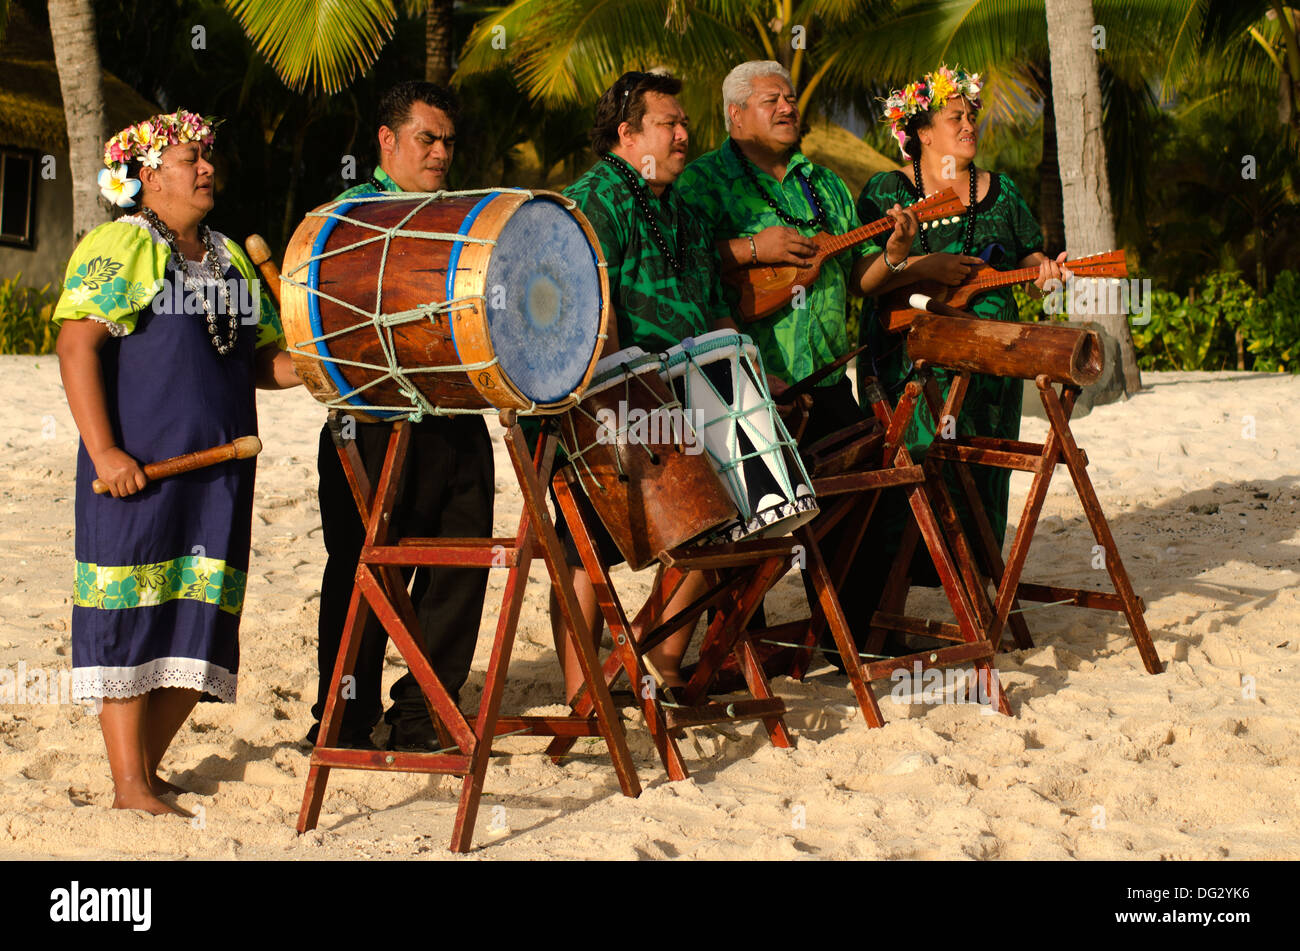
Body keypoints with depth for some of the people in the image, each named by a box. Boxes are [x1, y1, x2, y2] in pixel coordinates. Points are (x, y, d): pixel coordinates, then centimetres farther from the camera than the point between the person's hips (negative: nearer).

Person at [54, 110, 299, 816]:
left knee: (201, 623, 6)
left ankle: (148, 767, 19)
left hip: (220, 471, 7)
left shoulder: (231, 259, 19)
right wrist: (103, 450, -20)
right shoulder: (118, 248, -3)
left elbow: (264, 360, 19)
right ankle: (128, 786, 1)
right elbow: (75, 346, -12)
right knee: (133, 616, -4)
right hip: (138, 471, -7)